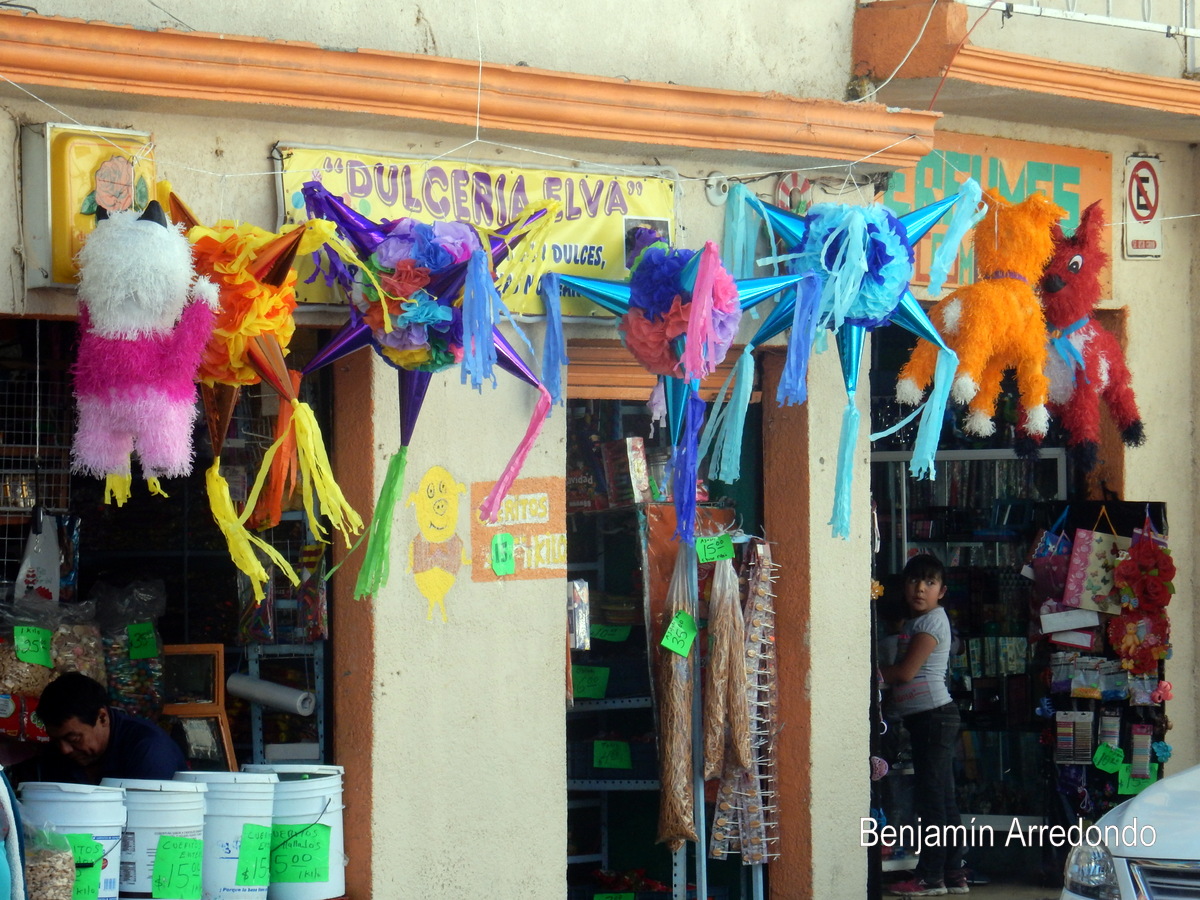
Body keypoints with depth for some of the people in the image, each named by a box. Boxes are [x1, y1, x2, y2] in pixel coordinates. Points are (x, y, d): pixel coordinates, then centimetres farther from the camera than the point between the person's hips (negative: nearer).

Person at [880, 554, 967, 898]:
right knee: (942, 799, 11)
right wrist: (883, 672, 2)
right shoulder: (916, 622, 19)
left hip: (934, 715, -10)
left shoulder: (932, 621, -11)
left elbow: (905, 672, -16)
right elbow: (904, 672, 18)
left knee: (930, 797, -8)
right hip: (925, 719, 10)